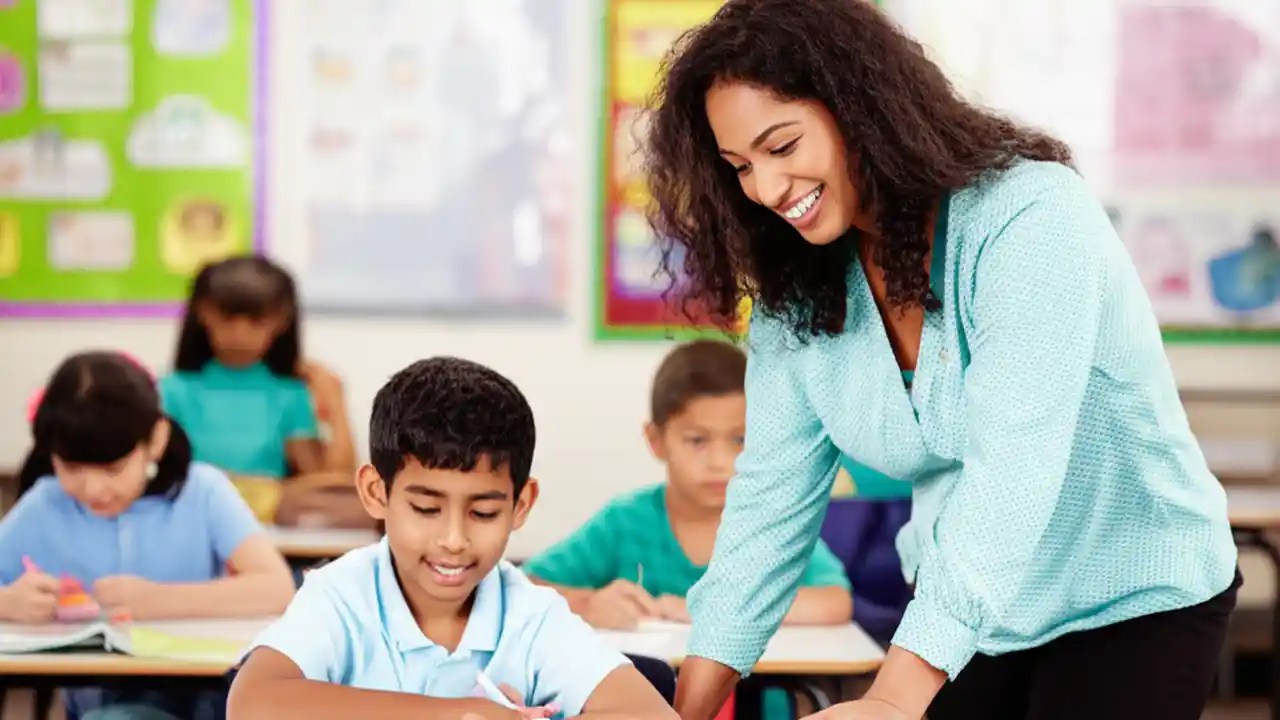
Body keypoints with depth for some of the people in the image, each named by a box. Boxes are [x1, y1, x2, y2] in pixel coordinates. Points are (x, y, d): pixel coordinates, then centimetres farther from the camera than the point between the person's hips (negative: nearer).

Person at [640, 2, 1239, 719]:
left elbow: (1010, 466, -35)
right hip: (965, 613, 6)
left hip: (1136, 603, -5)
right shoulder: (796, 294, -5)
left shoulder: (1030, 217, -26)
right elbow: (773, 497, -3)